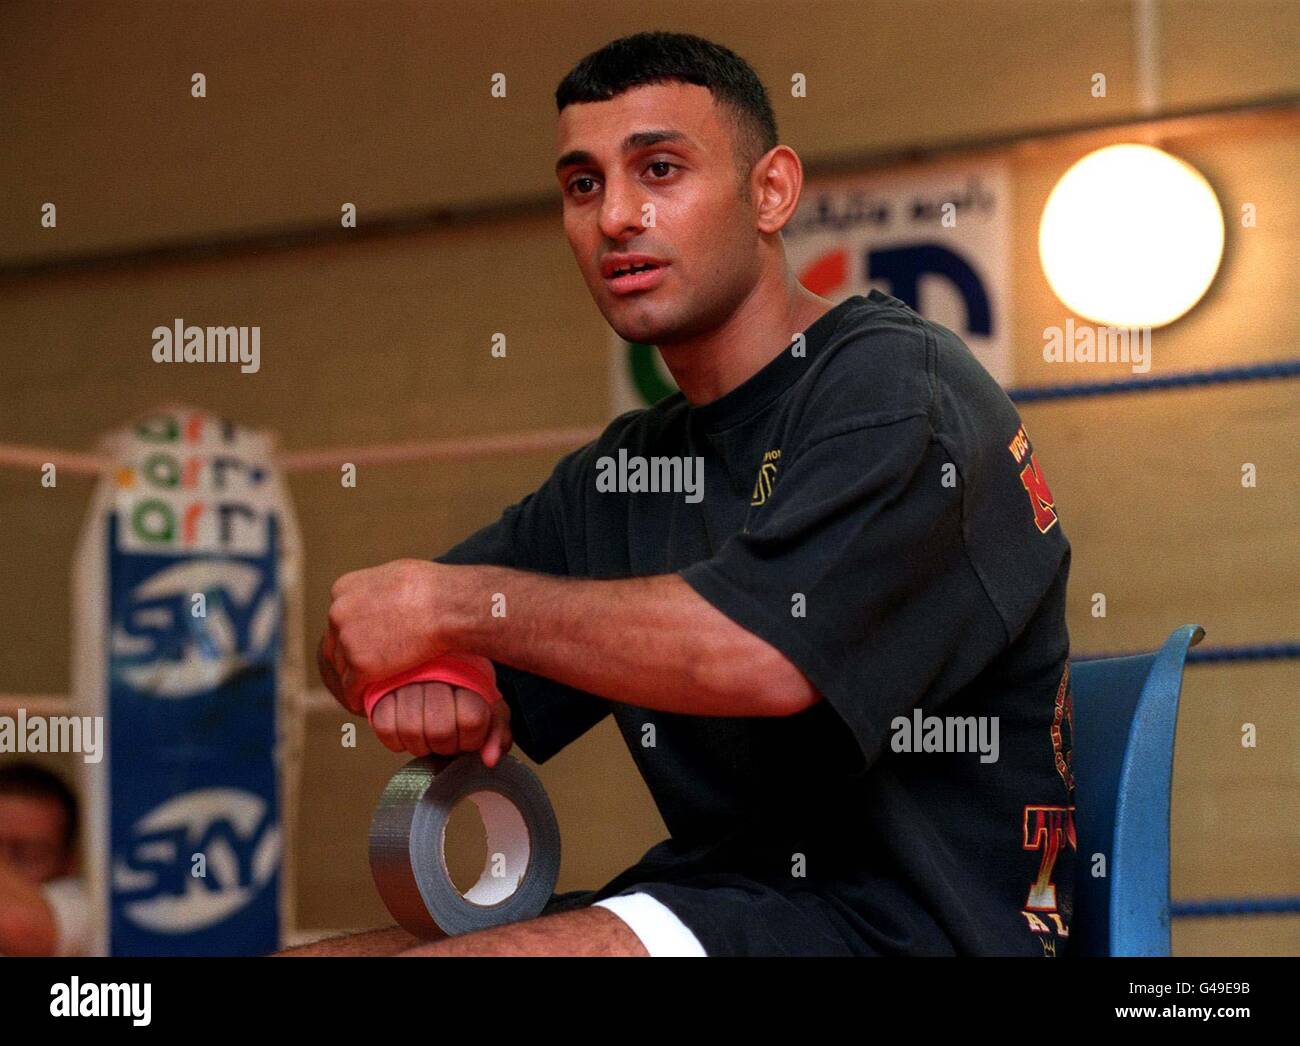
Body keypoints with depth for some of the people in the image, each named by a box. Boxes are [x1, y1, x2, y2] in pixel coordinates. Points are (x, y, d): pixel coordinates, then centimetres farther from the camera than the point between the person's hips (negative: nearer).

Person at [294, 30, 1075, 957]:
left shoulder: (898, 386, -8)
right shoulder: (620, 473, 18)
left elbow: (764, 652, -25)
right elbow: (354, 646, 22)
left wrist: (452, 603, -13)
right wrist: (420, 679, -6)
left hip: (911, 922, -8)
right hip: (720, 896, 8)